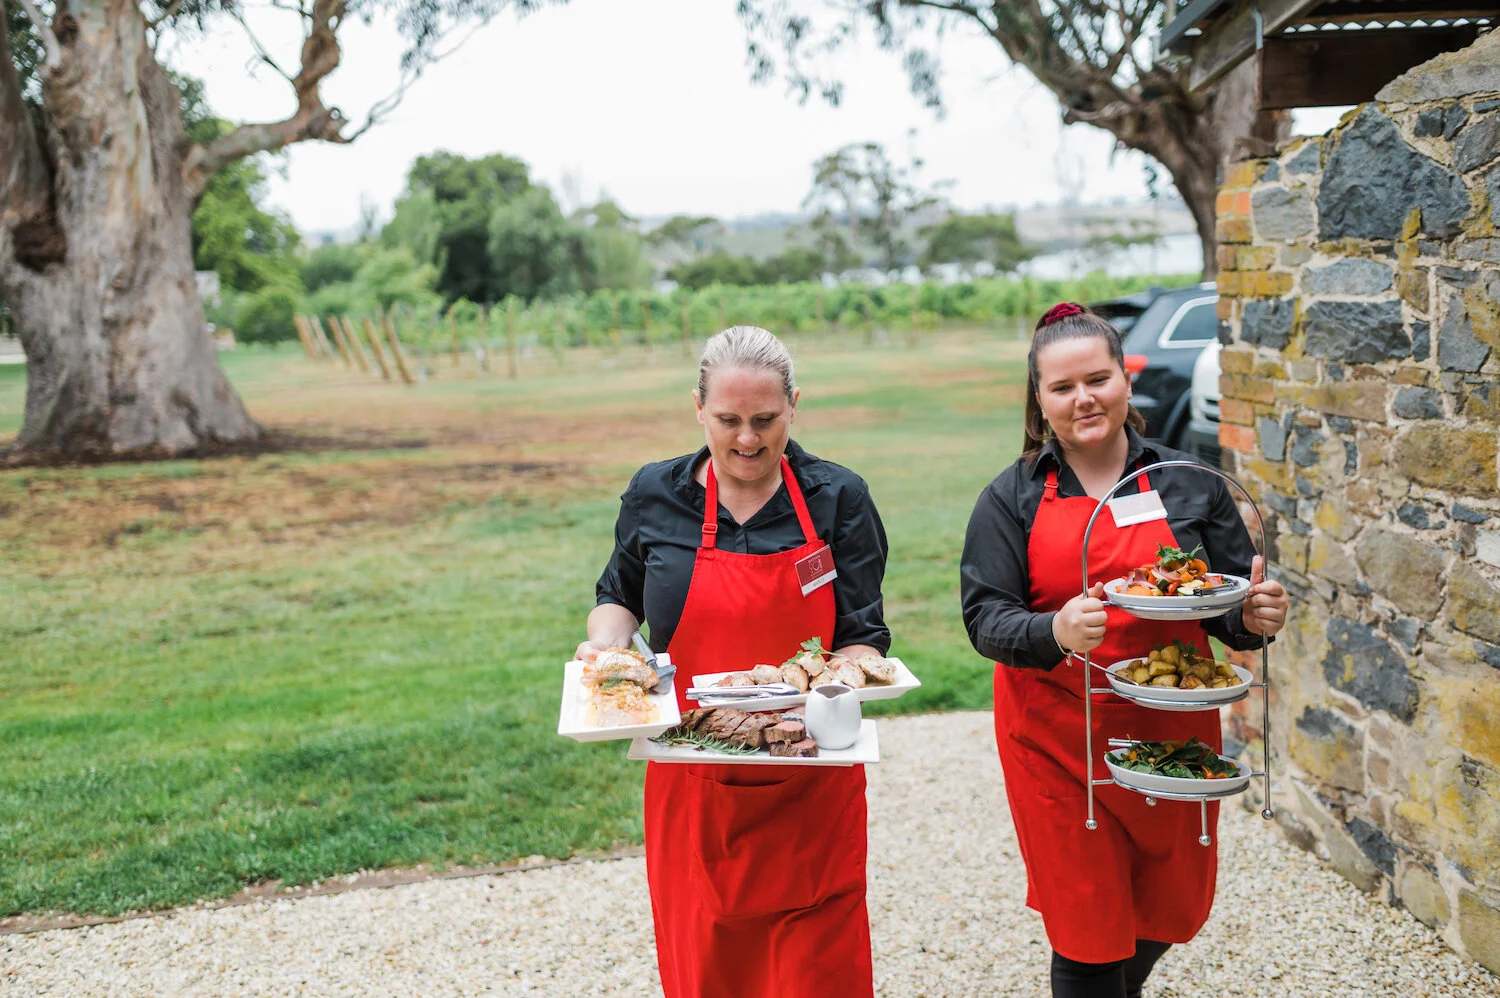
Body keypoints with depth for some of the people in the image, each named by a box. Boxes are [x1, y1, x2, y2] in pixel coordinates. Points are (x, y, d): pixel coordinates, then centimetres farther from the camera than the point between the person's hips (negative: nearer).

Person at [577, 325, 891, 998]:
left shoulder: (838, 499, -1)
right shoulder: (654, 497, 2)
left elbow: (864, 639, -1)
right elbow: (619, 596, 18)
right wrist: (607, 644, -3)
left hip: (811, 787, -1)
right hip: (693, 786, 1)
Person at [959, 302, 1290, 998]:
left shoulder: (1188, 485, 3)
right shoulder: (1011, 498, -1)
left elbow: (1231, 607, 8)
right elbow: (985, 618, -8)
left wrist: (1255, 618, -16)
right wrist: (1055, 632, -28)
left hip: (1173, 733, 2)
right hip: (1057, 741, -2)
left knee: (1176, 910, 17)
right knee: (1087, 925, 2)